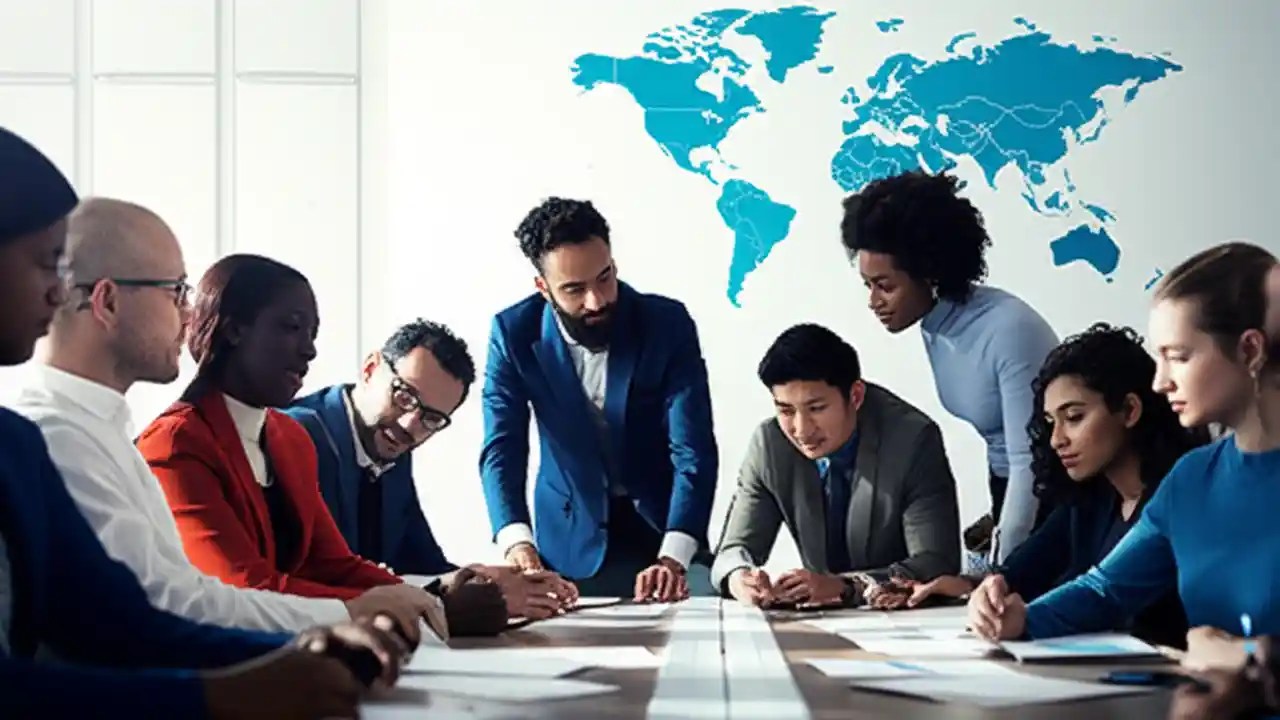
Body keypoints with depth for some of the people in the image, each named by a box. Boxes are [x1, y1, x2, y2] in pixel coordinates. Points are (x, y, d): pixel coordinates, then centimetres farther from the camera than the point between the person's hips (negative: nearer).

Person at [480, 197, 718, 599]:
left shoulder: (667, 324, -18)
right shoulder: (514, 332, -13)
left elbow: (694, 451, -22)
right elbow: (503, 448, -17)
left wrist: (674, 557, -36)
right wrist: (518, 542, -36)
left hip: (661, 528, 0)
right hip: (571, 540, 1)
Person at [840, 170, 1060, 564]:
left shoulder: (1009, 329, -27)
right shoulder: (934, 327, -4)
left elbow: (1030, 461, -27)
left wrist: (1000, 572, -29)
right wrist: (998, 515, 10)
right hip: (1010, 488, 7)